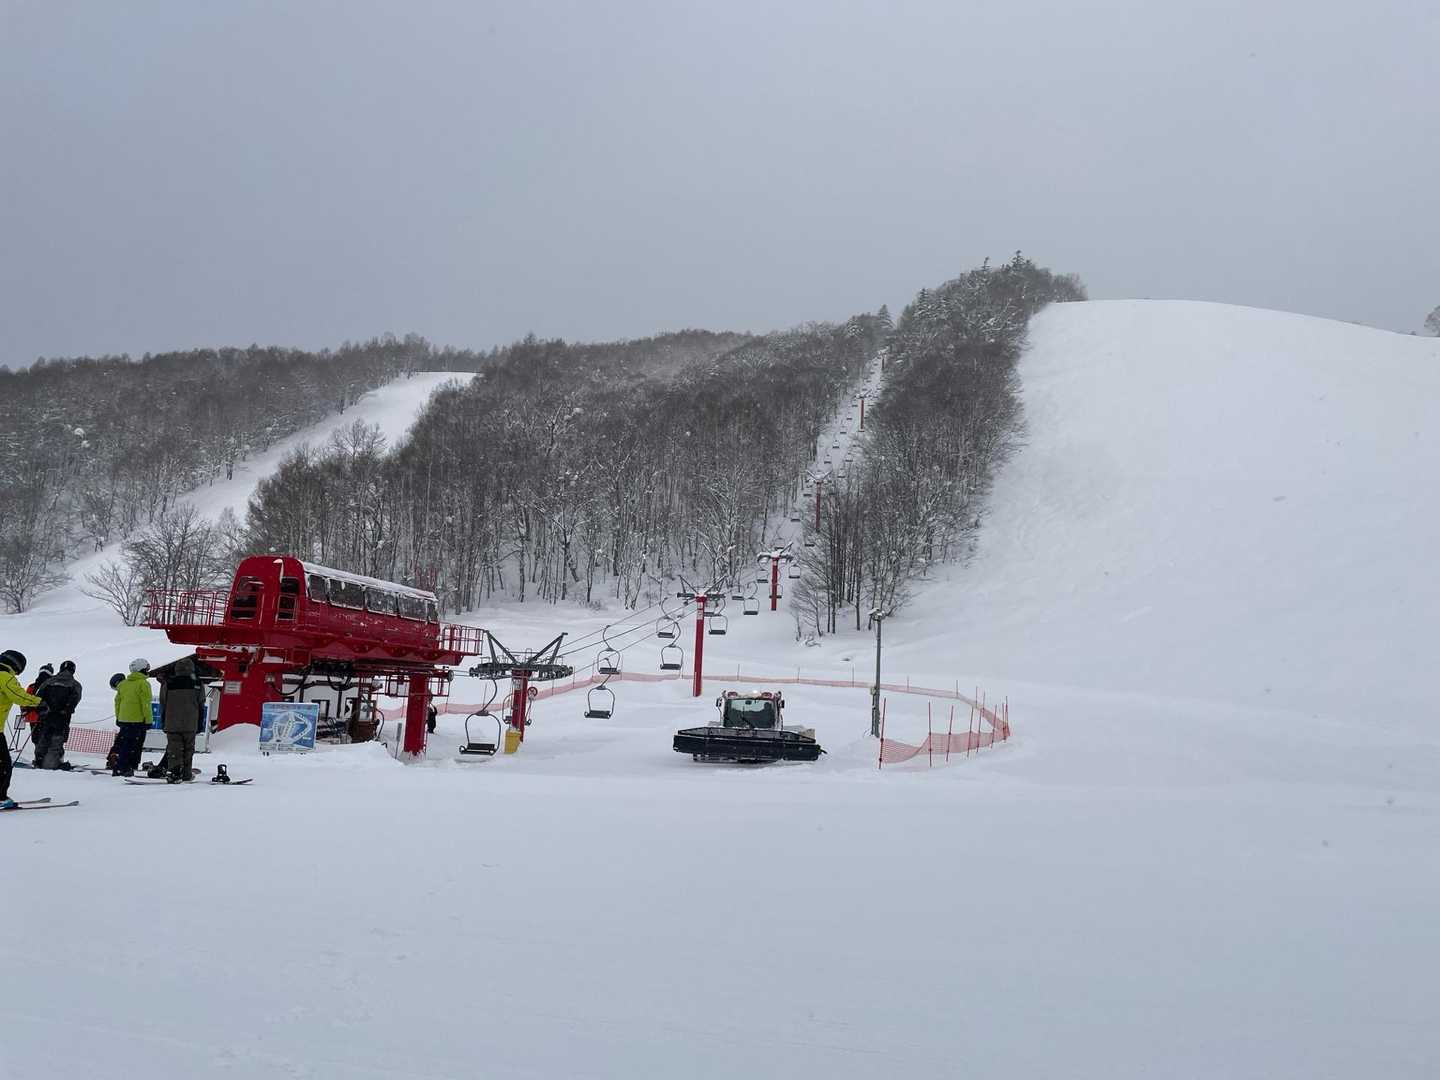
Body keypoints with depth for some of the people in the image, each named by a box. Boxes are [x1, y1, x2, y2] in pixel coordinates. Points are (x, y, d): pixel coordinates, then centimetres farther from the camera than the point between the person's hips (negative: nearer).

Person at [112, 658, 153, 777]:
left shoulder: (123, 683, 12)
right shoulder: (143, 684, -10)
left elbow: (117, 701, 16)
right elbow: (145, 704, -13)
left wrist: (118, 717, 24)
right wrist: (148, 720, -10)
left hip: (123, 719, 7)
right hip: (138, 720, -7)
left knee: (122, 744, 14)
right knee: (135, 745, -2)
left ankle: (118, 769, 15)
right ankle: (126, 769, -6)